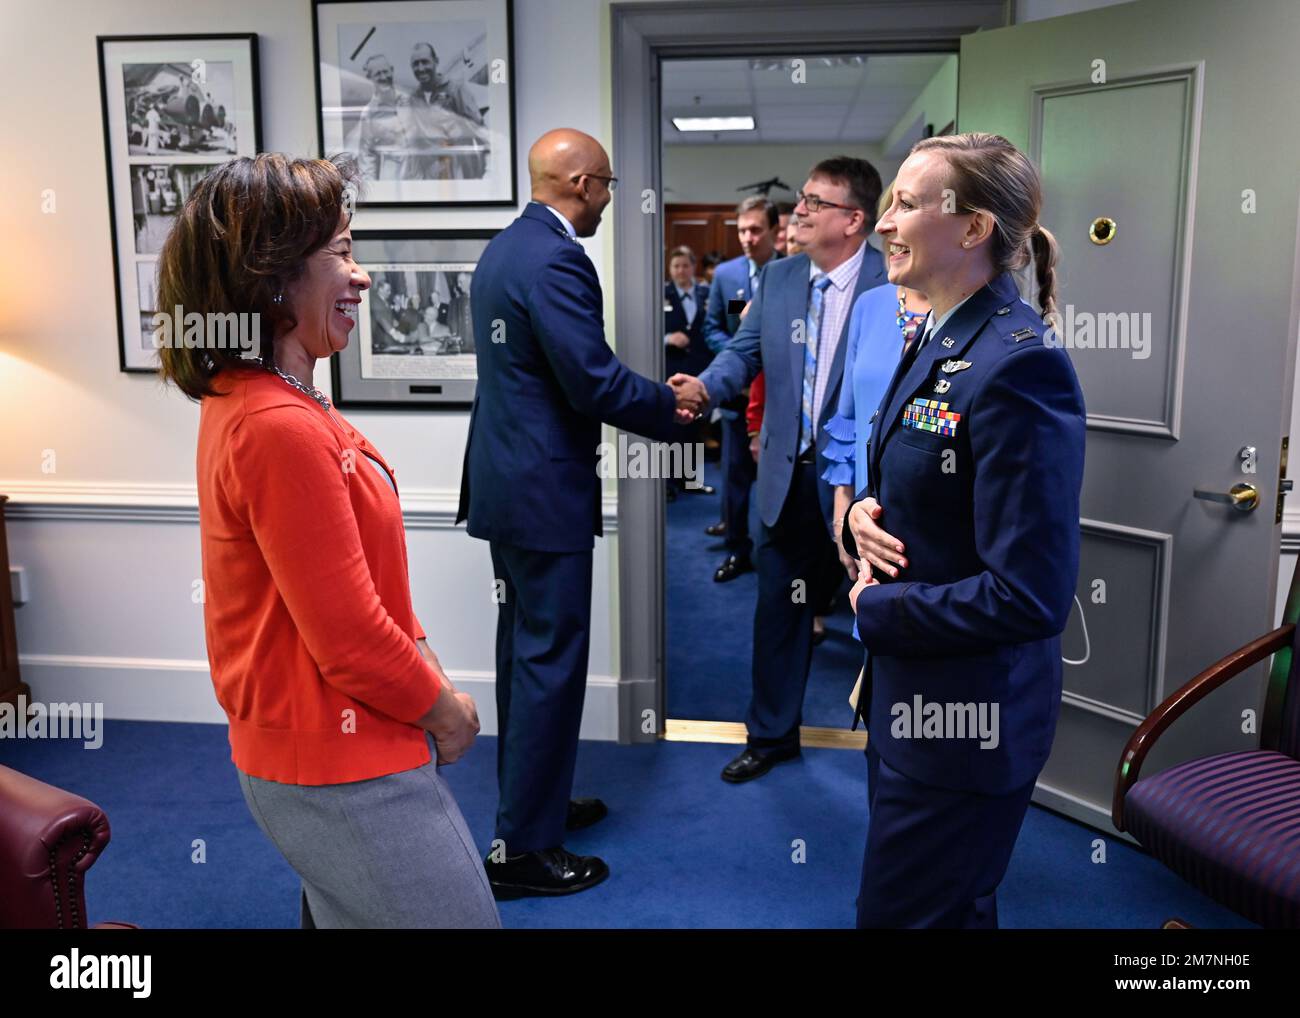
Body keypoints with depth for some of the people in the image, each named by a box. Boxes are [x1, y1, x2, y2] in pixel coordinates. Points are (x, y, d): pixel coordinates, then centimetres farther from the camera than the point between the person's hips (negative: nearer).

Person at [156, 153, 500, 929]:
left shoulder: (244, 403, 6)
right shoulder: (284, 429, -26)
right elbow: (350, 639, -24)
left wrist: (427, 667, 3)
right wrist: (446, 709, -8)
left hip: (313, 753, 10)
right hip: (345, 775, -10)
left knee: (341, 911, 24)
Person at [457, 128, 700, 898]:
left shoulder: (505, 247, 12)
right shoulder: (556, 260, -19)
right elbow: (594, 381, -23)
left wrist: (650, 398, 10)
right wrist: (670, 405, -6)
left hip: (507, 479, 10)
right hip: (543, 488, -10)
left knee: (525, 648, 18)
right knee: (551, 660, -1)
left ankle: (532, 801, 33)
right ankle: (524, 848, 9)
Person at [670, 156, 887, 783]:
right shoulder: (777, 279, 5)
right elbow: (744, 351, 7)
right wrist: (706, 385, -14)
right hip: (789, 477, 5)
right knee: (779, 609, 15)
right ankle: (771, 734, 33)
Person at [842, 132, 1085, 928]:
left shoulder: (1020, 365, -24)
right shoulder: (938, 339, 6)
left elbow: (1030, 595, -26)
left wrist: (875, 608, -14)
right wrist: (862, 511, -3)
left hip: (965, 715, -9)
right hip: (909, 690, 9)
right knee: (952, 904, 25)